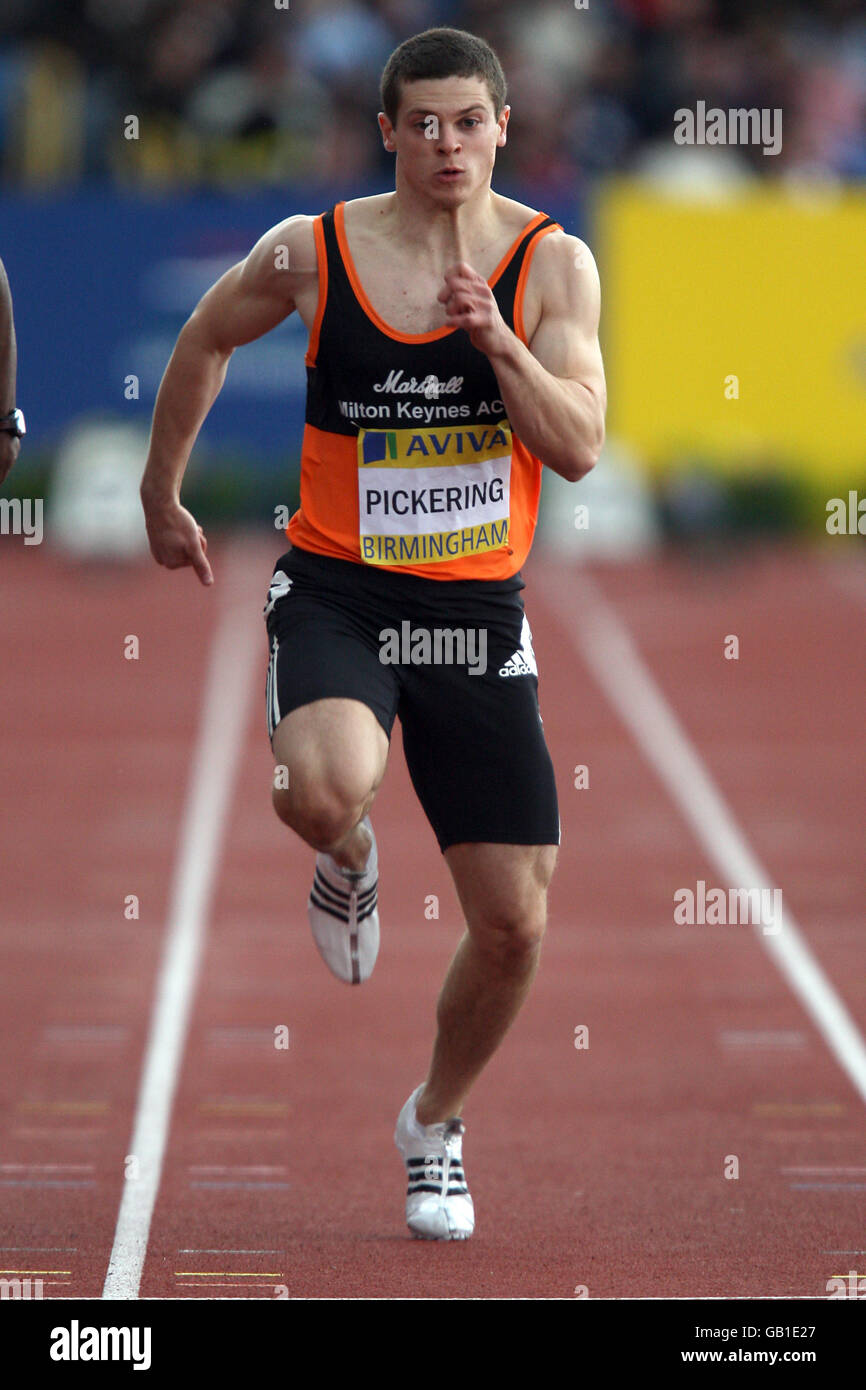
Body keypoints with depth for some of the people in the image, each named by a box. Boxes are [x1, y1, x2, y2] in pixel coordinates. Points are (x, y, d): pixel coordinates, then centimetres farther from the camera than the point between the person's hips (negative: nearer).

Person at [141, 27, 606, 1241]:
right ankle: (350, 864, 5)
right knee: (322, 791, -35)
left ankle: (436, 1124, 30)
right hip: (335, 590, -1)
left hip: (475, 607, 1)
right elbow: (207, 341, 16)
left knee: (514, 924, 1)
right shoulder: (311, 255, -4)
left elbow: (579, 448, -10)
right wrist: (162, 492, 21)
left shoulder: (551, 263, -3)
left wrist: (495, 339, -24)